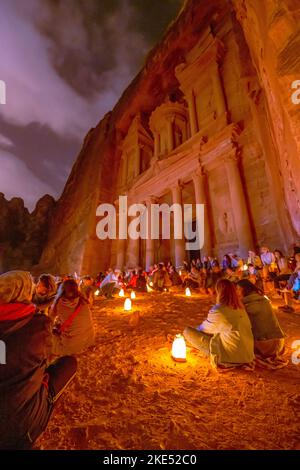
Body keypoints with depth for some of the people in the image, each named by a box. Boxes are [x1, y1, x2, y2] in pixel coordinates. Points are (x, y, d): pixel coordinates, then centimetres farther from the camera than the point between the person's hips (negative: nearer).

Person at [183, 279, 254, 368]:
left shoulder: (217, 310, -18)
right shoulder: (240, 307, 2)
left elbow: (203, 329, -3)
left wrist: (196, 329, 22)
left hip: (230, 357, -7)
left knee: (187, 331, -6)